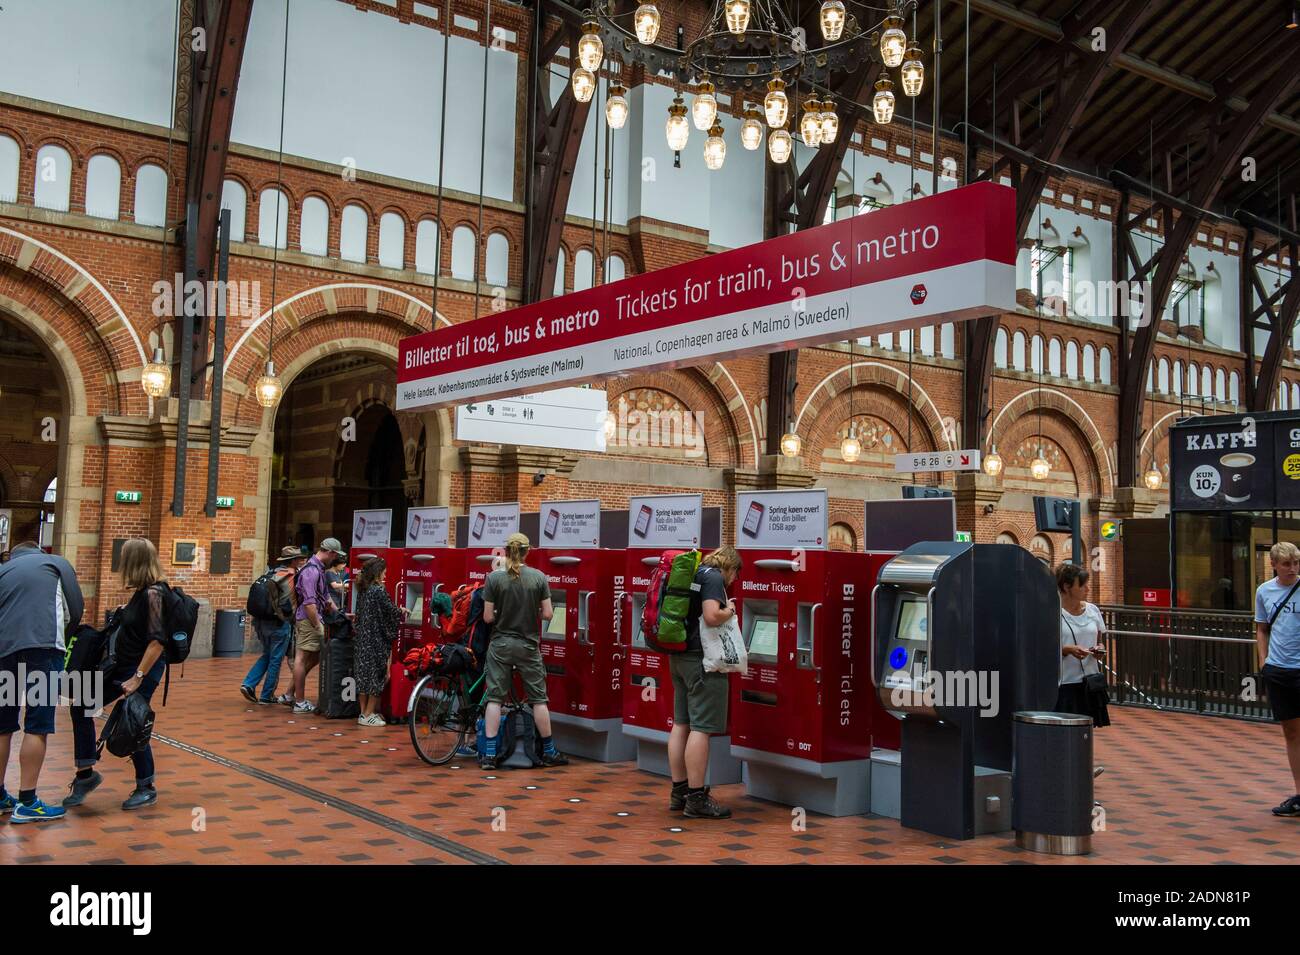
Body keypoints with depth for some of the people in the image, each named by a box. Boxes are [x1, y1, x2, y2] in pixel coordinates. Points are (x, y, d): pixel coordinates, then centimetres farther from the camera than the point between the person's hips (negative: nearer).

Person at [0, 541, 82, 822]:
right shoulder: (57, 562, 17)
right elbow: (76, 609, 10)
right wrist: (62, 634, 26)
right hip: (43, 646, -4)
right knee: (37, 726, -2)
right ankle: (27, 803, -2)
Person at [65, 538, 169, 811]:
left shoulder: (154, 594, -20)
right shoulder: (142, 592, 8)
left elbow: (157, 641, -25)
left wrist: (138, 678, -24)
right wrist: (122, 615, 6)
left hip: (144, 668, -10)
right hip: (122, 666, 10)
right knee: (82, 707, 9)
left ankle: (146, 789, 17)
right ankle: (86, 773, 18)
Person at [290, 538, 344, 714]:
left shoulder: (319, 569, 16)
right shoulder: (311, 571, -17)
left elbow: (326, 597, 26)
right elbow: (309, 602, -23)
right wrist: (318, 626, -19)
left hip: (314, 619, 10)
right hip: (308, 620, -10)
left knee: (314, 658, 15)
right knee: (303, 659, -3)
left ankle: (291, 694, 21)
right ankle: (300, 703, 4)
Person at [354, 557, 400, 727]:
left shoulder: (362, 590, 8)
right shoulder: (379, 590, -14)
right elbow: (391, 612, -10)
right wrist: (402, 613, 12)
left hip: (363, 637, 8)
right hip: (377, 639, -8)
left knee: (363, 673, 10)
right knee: (377, 675, 0)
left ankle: (364, 712, 16)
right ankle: (369, 714, 3)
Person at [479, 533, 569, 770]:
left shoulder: (494, 577, -7)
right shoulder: (538, 577, -5)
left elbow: (488, 617, -7)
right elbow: (548, 614, -4)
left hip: (500, 645, 0)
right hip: (528, 645, 0)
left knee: (494, 698, 5)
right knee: (538, 699, 9)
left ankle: (489, 755, 2)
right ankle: (549, 752, 18)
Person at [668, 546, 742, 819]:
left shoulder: (694, 573, 18)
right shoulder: (714, 578, -10)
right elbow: (711, 616, -23)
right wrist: (730, 610, -5)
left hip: (679, 657, 10)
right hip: (702, 659, -10)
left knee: (681, 724, 12)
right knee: (701, 728, -7)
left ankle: (679, 792, 18)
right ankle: (696, 798, -5)